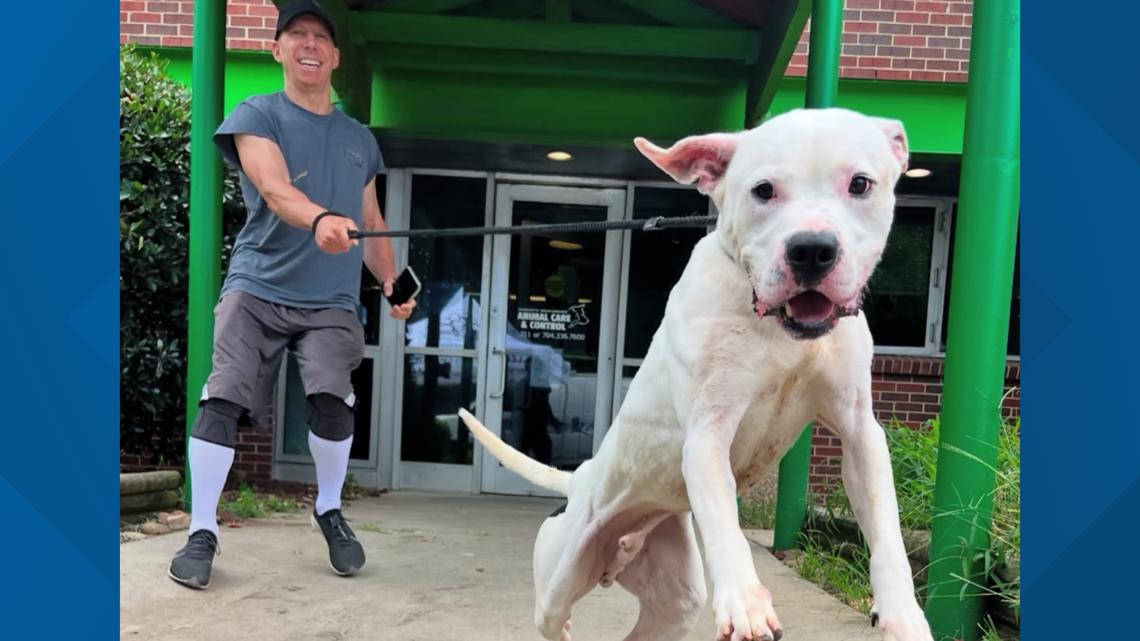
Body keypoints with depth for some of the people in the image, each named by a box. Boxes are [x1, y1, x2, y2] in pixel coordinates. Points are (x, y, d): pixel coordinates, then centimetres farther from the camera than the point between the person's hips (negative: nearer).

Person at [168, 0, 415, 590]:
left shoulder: (360, 139, 17)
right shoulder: (256, 115, 4)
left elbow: (370, 222, 23)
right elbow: (274, 188, -16)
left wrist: (390, 280, 7)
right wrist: (320, 219, -38)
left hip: (332, 301, 2)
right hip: (257, 287, -1)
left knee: (331, 399, -16)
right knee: (223, 397, -13)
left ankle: (329, 511, 10)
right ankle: (202, 532, 4)